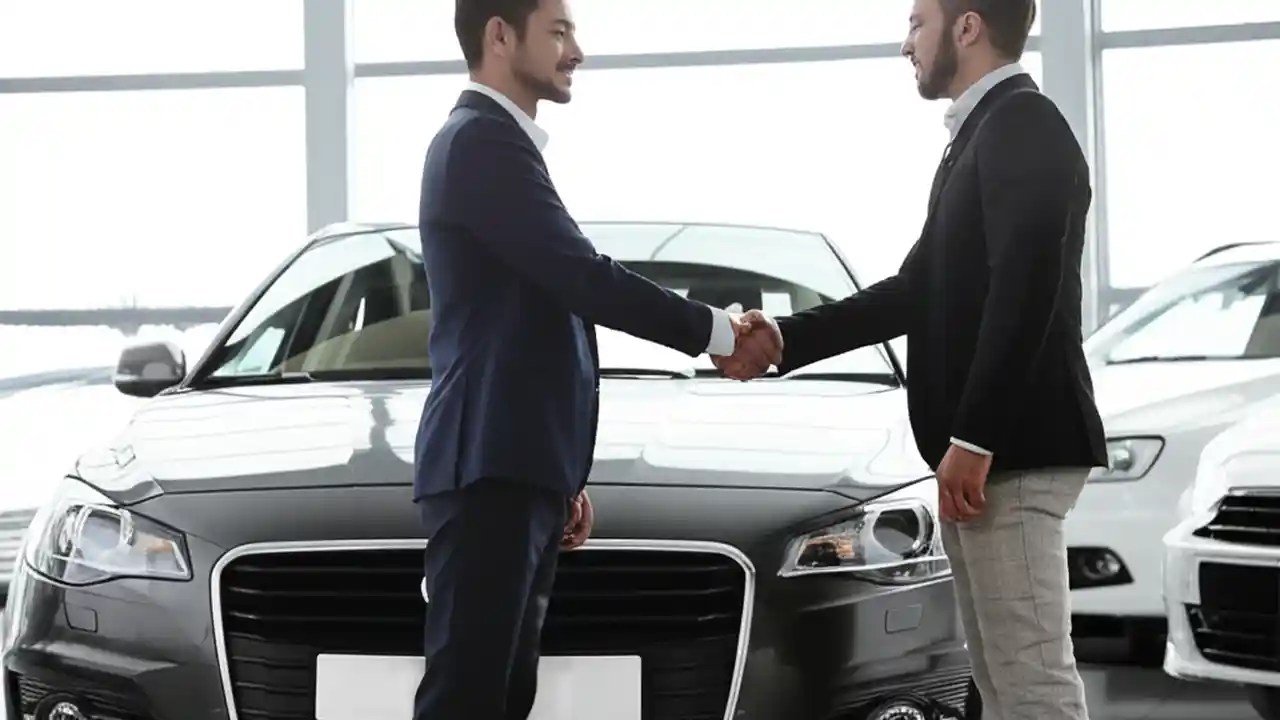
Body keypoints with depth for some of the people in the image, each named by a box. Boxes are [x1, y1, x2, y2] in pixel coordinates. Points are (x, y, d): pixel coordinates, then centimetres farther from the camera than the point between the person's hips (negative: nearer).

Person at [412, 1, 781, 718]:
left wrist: (561, 476, 24)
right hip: (490, 469, -10)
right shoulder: (482, 141, -10)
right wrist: (712, 329, -6)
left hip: (517, 468, 10)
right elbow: (583, 278, -17)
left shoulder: (499, 143, 22)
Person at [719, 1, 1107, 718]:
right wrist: (785, 340, 18)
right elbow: (921, 291, 23)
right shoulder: (985, 134, 21)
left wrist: (972, 439, -22)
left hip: (1014, 450, -10)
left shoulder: (1023, 124, -10)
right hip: (990, 451, 10)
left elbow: (1026, 288, -21)